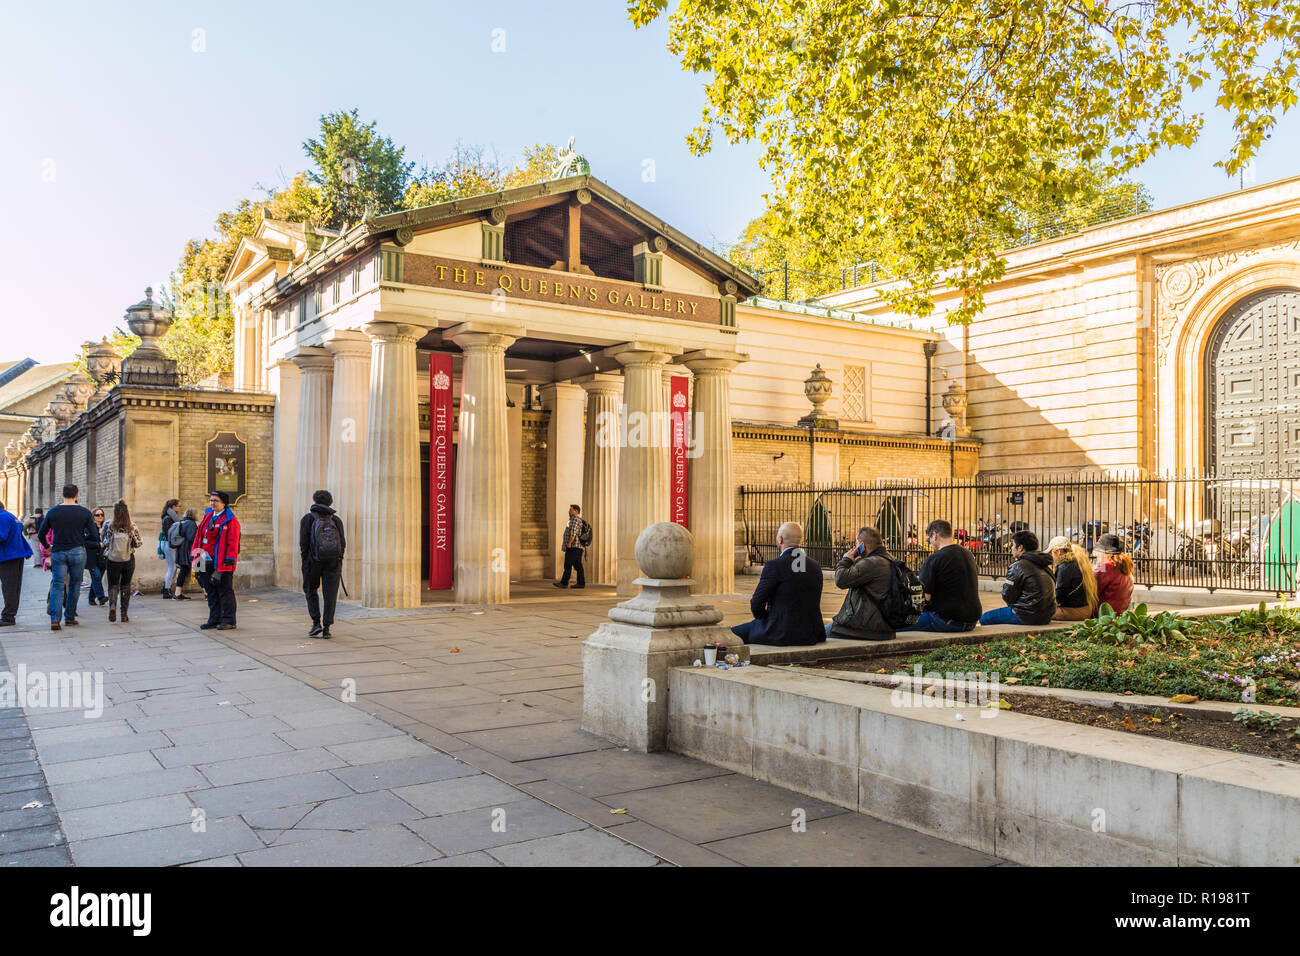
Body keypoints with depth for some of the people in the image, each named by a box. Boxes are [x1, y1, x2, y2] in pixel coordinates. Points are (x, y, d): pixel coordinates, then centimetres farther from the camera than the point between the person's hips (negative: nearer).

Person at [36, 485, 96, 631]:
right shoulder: (85, 512, -3)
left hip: (58, 552, 1)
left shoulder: (52, 512, 1)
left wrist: (47, 546, 22)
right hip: (78, 552, -1)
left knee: (57, 586, 2)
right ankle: (70, 618, 15)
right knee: (74, 585, 10)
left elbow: (41, 534, 5)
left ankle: (54, 619, -11)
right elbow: (93, 534, -6)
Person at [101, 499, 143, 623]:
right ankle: (124, 614, 13)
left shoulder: (108, 526, -9)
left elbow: (104, 541, 2)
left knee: (113, 585, 12)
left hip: (113, 560, -1)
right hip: (129, 559, 1)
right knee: (126, 586, 12)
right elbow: (138, 543, -3)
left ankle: (112, 605, -16)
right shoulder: (132, 527, -8)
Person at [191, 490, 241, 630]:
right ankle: (214, 619, 21)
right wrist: (195, 554, 12)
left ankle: (228, 620, 3)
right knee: (211, 592, 12)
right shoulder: (207, 517, 15)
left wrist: (229, 559, -19)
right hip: (207, 562, 7)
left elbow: (232, 541, -13)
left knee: (225, 591, -2)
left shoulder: (230, 520, -7)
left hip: (222, 563, -7)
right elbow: (199, 536, 18)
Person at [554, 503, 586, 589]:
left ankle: (564, 582, -7)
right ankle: (581, 583, 3)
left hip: (573, 547, -10)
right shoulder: (579, 520, 23)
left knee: (568, 565, -8)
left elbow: (573, 532, -20)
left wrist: (569, 543, -20)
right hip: (578, 547, 10)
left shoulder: (575, 519, -10)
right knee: (578, 565, 6)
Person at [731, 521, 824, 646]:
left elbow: (756, 606, -10)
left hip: (782, 634, -7)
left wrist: (765, 617, 13)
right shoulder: (816, 566, 7)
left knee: (734, 633, 9)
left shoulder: (774, 565, -14)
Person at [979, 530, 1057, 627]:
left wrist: (1005, 585, 11)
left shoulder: (1017, 566, -13)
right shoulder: (1045, 566, 12)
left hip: (1029, 616, -9)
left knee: (984, 618, -1)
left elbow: (1007, 597, -9)